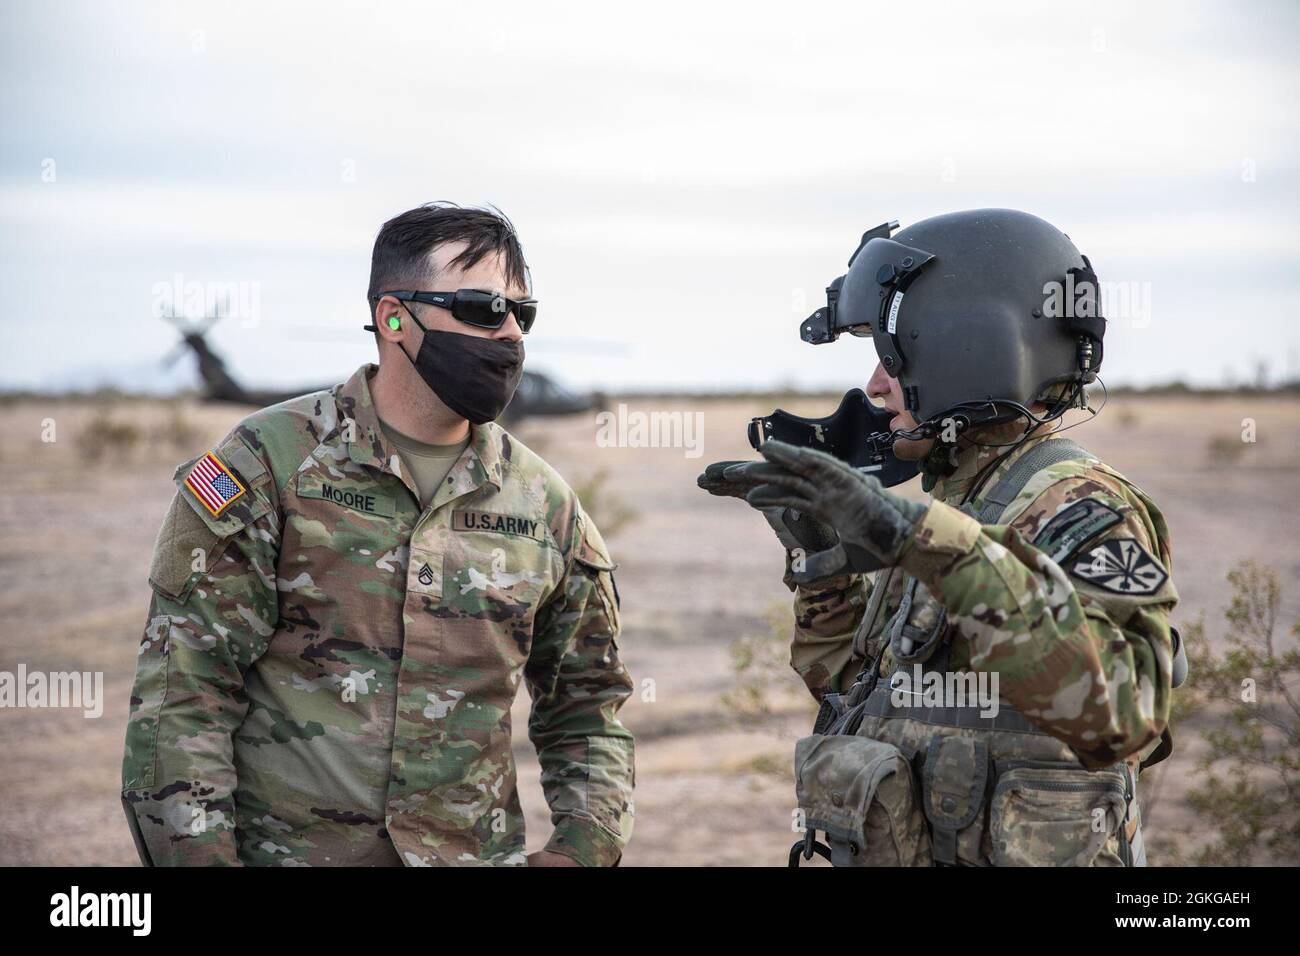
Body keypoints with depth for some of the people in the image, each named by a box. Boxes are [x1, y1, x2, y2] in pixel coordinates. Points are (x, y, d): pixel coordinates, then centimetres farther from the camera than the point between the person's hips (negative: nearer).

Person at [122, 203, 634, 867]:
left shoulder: (546, 505, 6)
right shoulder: (267, 467, -7)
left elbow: (586, 710, 14)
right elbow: (179, 701, -9)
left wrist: (585, 847, -1)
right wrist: (201, 854, -16)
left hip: (479, 850, 3)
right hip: (284, 847, -3)